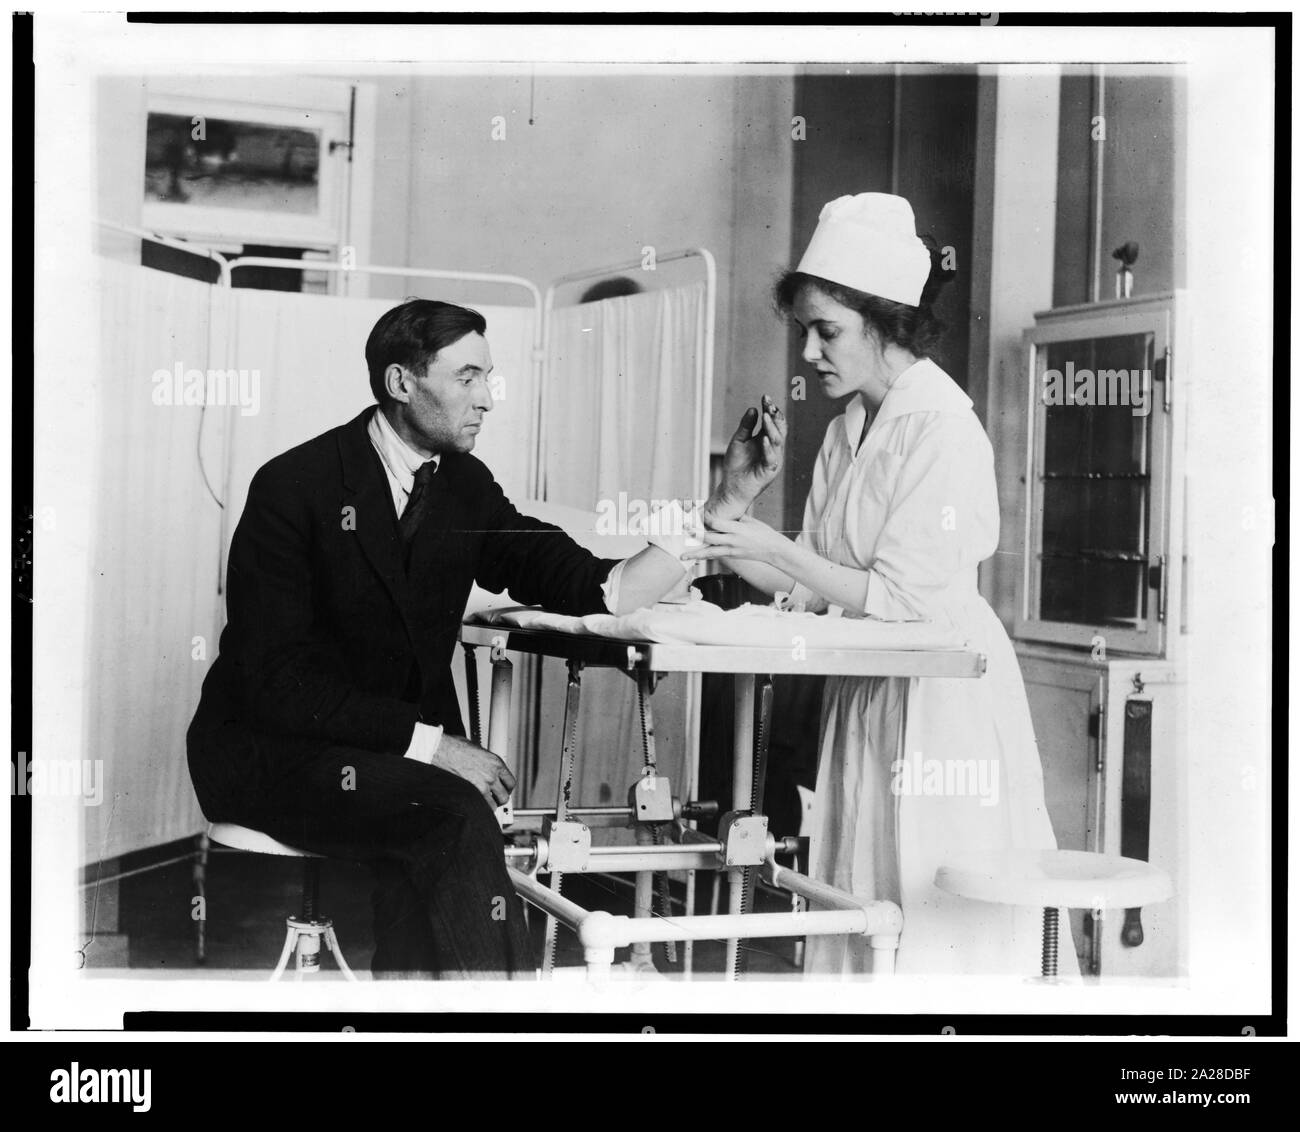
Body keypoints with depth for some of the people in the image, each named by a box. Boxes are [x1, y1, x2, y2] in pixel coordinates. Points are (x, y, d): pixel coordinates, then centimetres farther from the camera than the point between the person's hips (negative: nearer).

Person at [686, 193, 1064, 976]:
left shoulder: (941, 428, -15)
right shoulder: (848, 432, 10)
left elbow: (901, 598, -18)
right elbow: (817, 591, 9)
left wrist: (778, 551, -18)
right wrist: (731, 513, -2)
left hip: (939, 703, -8)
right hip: (865, 697, 8)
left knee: (933, 936, -2)